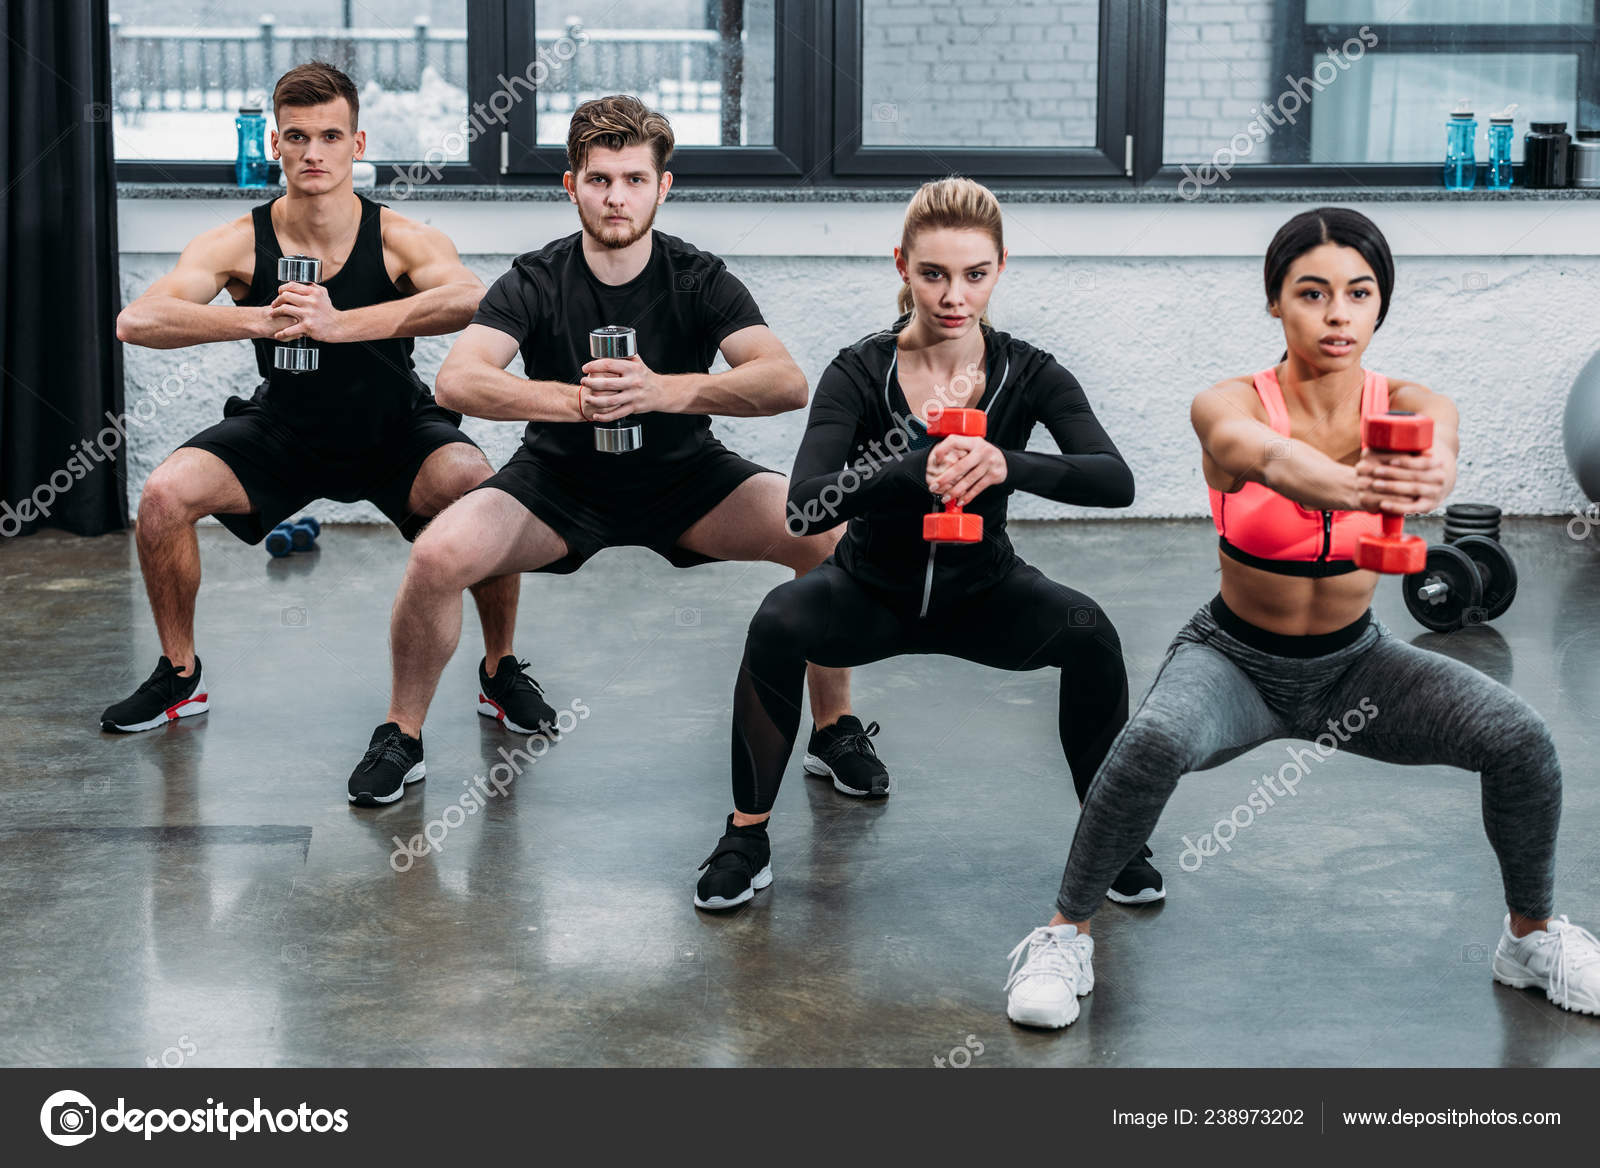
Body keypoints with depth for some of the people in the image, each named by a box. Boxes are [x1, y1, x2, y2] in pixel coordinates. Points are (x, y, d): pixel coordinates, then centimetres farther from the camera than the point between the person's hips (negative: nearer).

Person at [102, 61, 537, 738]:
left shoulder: (400, 241, -21)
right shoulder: (239, 244, -17)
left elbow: (472, 301, -43)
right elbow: (136, 321, -30)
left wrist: (339, 323, -52)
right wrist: (259, 319, -45)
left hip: (396, 431, -2)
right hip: (282, 429, 2)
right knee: (164, 495, -19)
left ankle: (500, 670, -3)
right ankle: (180, 676, 6)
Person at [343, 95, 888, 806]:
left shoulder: (701, 280, -11)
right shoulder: (535, 282, -12)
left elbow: (788, 383, -26)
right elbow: (457, 380, -27)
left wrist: (665, 390, -42)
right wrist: (571, 399, -44)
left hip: (685, 480, 1)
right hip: (559, 482, 0)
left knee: (830, 534, -23)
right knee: (438, 556, -27)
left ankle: (834, 727, -1)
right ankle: (402, 735, -1)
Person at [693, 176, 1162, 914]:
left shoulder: (1028, 374, -15)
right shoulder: (860, 373, -19)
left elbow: (1116, 481, -28)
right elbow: (805, 509, -31)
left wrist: (1009, 465, -46)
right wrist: (916, 471, -47)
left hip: (984, 594, 1)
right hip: (871, 594, -1)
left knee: (1089, 632, -27)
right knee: (777, 624, -30)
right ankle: (747, 838, -12)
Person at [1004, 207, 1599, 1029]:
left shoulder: (1407, 406, -12)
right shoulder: (1230, 405, -20)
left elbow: (1435, 446, -38)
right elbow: (1258, 451, -46)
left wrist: (1429, 475, -64)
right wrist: (1350, 484, -68)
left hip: (1353, 661, 3)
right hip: (1236, 659, -3)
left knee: (1520, 739, -19)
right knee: (1155, 741, -35)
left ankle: (1532, 937, 8)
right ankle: (1065, 933, -12)